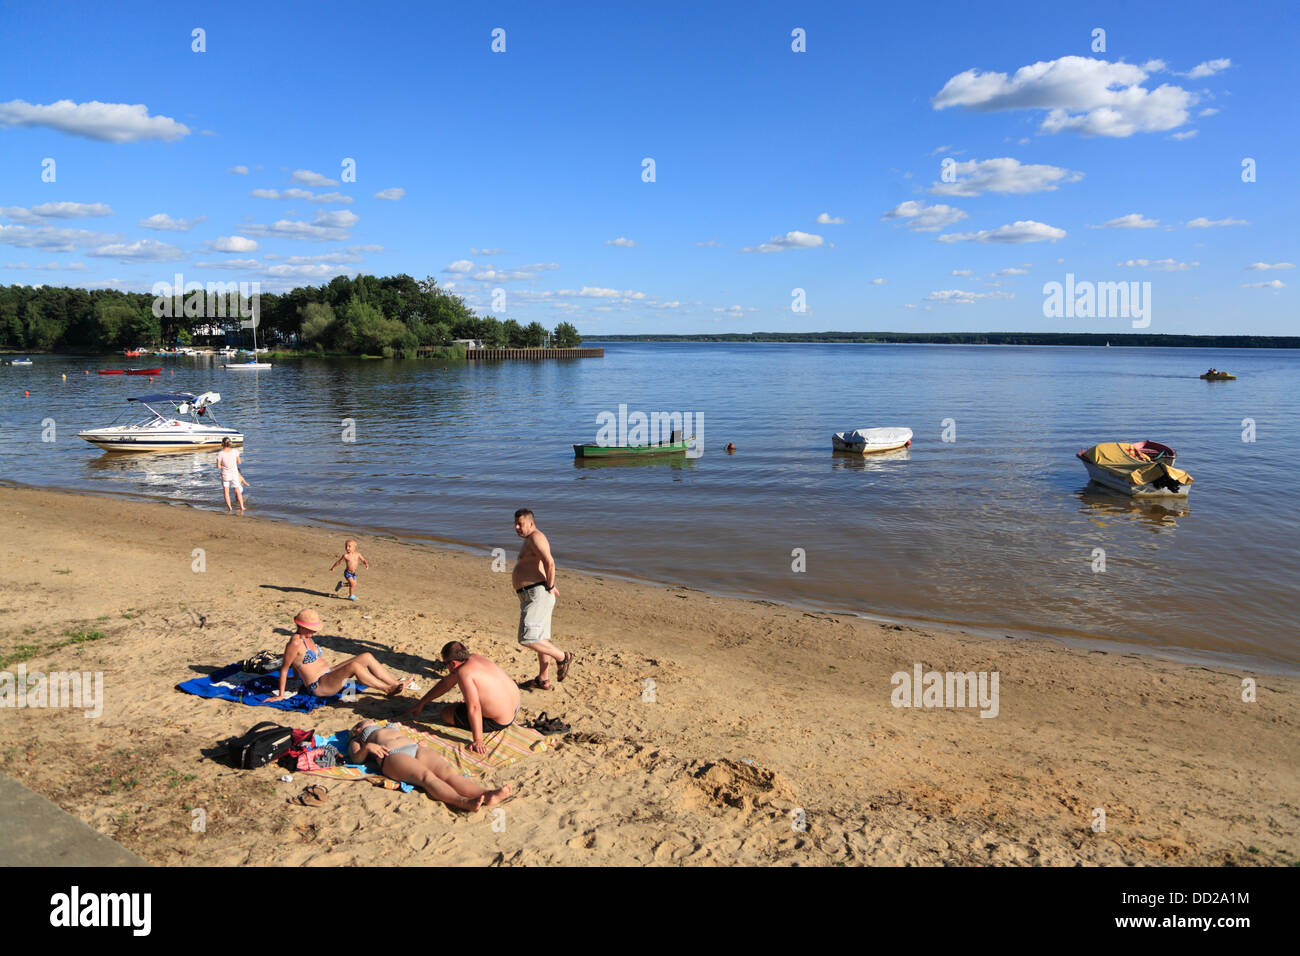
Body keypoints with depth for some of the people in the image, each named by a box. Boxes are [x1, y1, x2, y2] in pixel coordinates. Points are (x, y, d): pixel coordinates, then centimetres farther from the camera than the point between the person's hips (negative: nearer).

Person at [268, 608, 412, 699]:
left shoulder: (308, 637, 11)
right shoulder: (296, 642, -17)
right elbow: (284, 669, -14)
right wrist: (280, 695, -12)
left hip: (329, 675, 10)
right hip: (319, 686, -10)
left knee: (367, 657, -2)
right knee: (354, 666, -32)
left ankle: (396, 683, -2)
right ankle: (389, 689, -21)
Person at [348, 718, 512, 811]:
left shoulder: (391, 729, 45)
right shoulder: (357, 740, 32)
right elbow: (356, 758, 12)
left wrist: (422, 744, 12)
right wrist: (368, 747, -7)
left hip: (417, 749, 4)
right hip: (392, 756, -4)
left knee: (448, 771, -27)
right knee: (427, 776, -36)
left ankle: (486, 795, -55)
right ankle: (463, 802, -63)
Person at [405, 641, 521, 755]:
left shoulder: (464, 672, -25)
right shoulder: (474, 657, 2)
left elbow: (474, 708, -32)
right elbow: (445, 683, 13)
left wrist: (478, 741, -30)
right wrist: (421, 703, 19)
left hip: (499, 723, -9)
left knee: (445, 713, 6)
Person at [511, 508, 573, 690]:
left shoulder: (536, 538, -13)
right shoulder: (530, 541, 21)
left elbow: (550, 563, -26)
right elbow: (546, 566, 31)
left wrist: (549, 587, -17)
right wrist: (549, 586, 20)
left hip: (538, 595, -11)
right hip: (533, 597, 11)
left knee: (528, 638, -14)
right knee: (541, 639, 13)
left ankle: (563, 658, -1)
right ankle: (543, 680, 20)